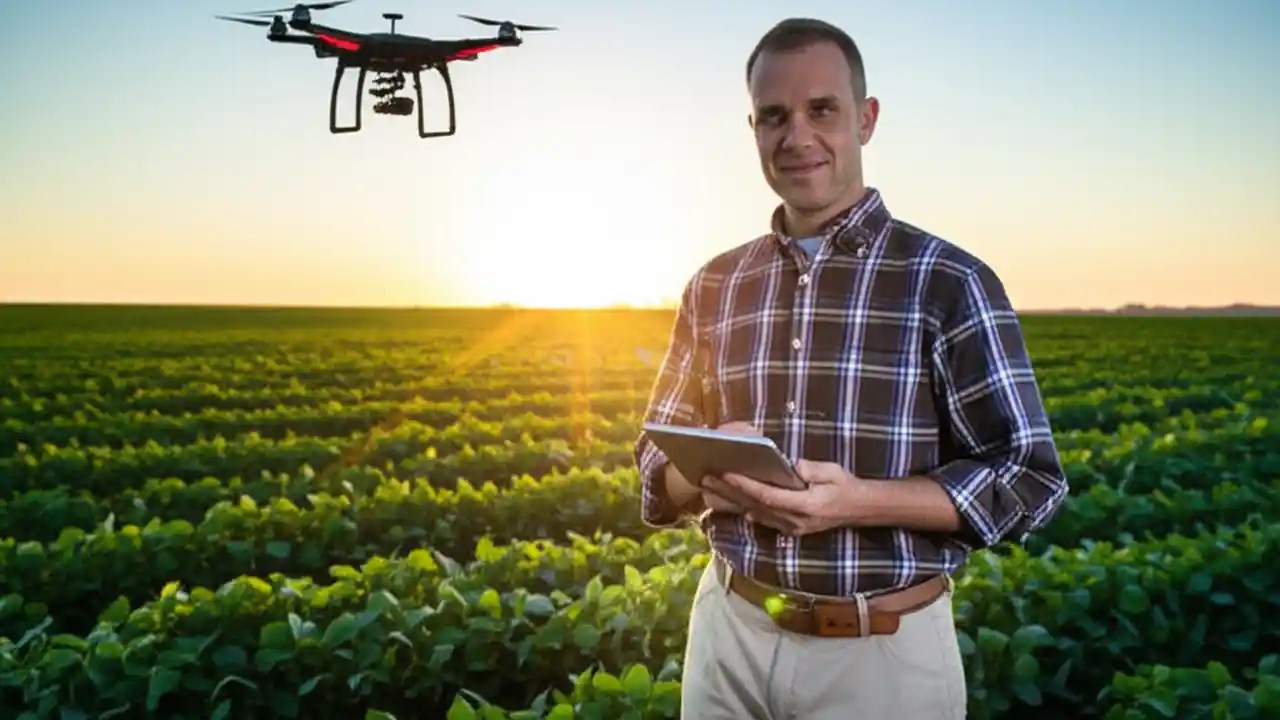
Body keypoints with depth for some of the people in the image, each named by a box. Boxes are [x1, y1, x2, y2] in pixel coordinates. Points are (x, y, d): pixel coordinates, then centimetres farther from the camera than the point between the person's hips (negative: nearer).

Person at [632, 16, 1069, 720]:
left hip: (884, 650, -3)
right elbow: (658, 460, 10)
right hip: (729, 630, 4)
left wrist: (860, 501, -23)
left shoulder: (949, 281, -8)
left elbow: (1029, 479, -8)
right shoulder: (714, 287, 4)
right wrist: (709, 476, -14)